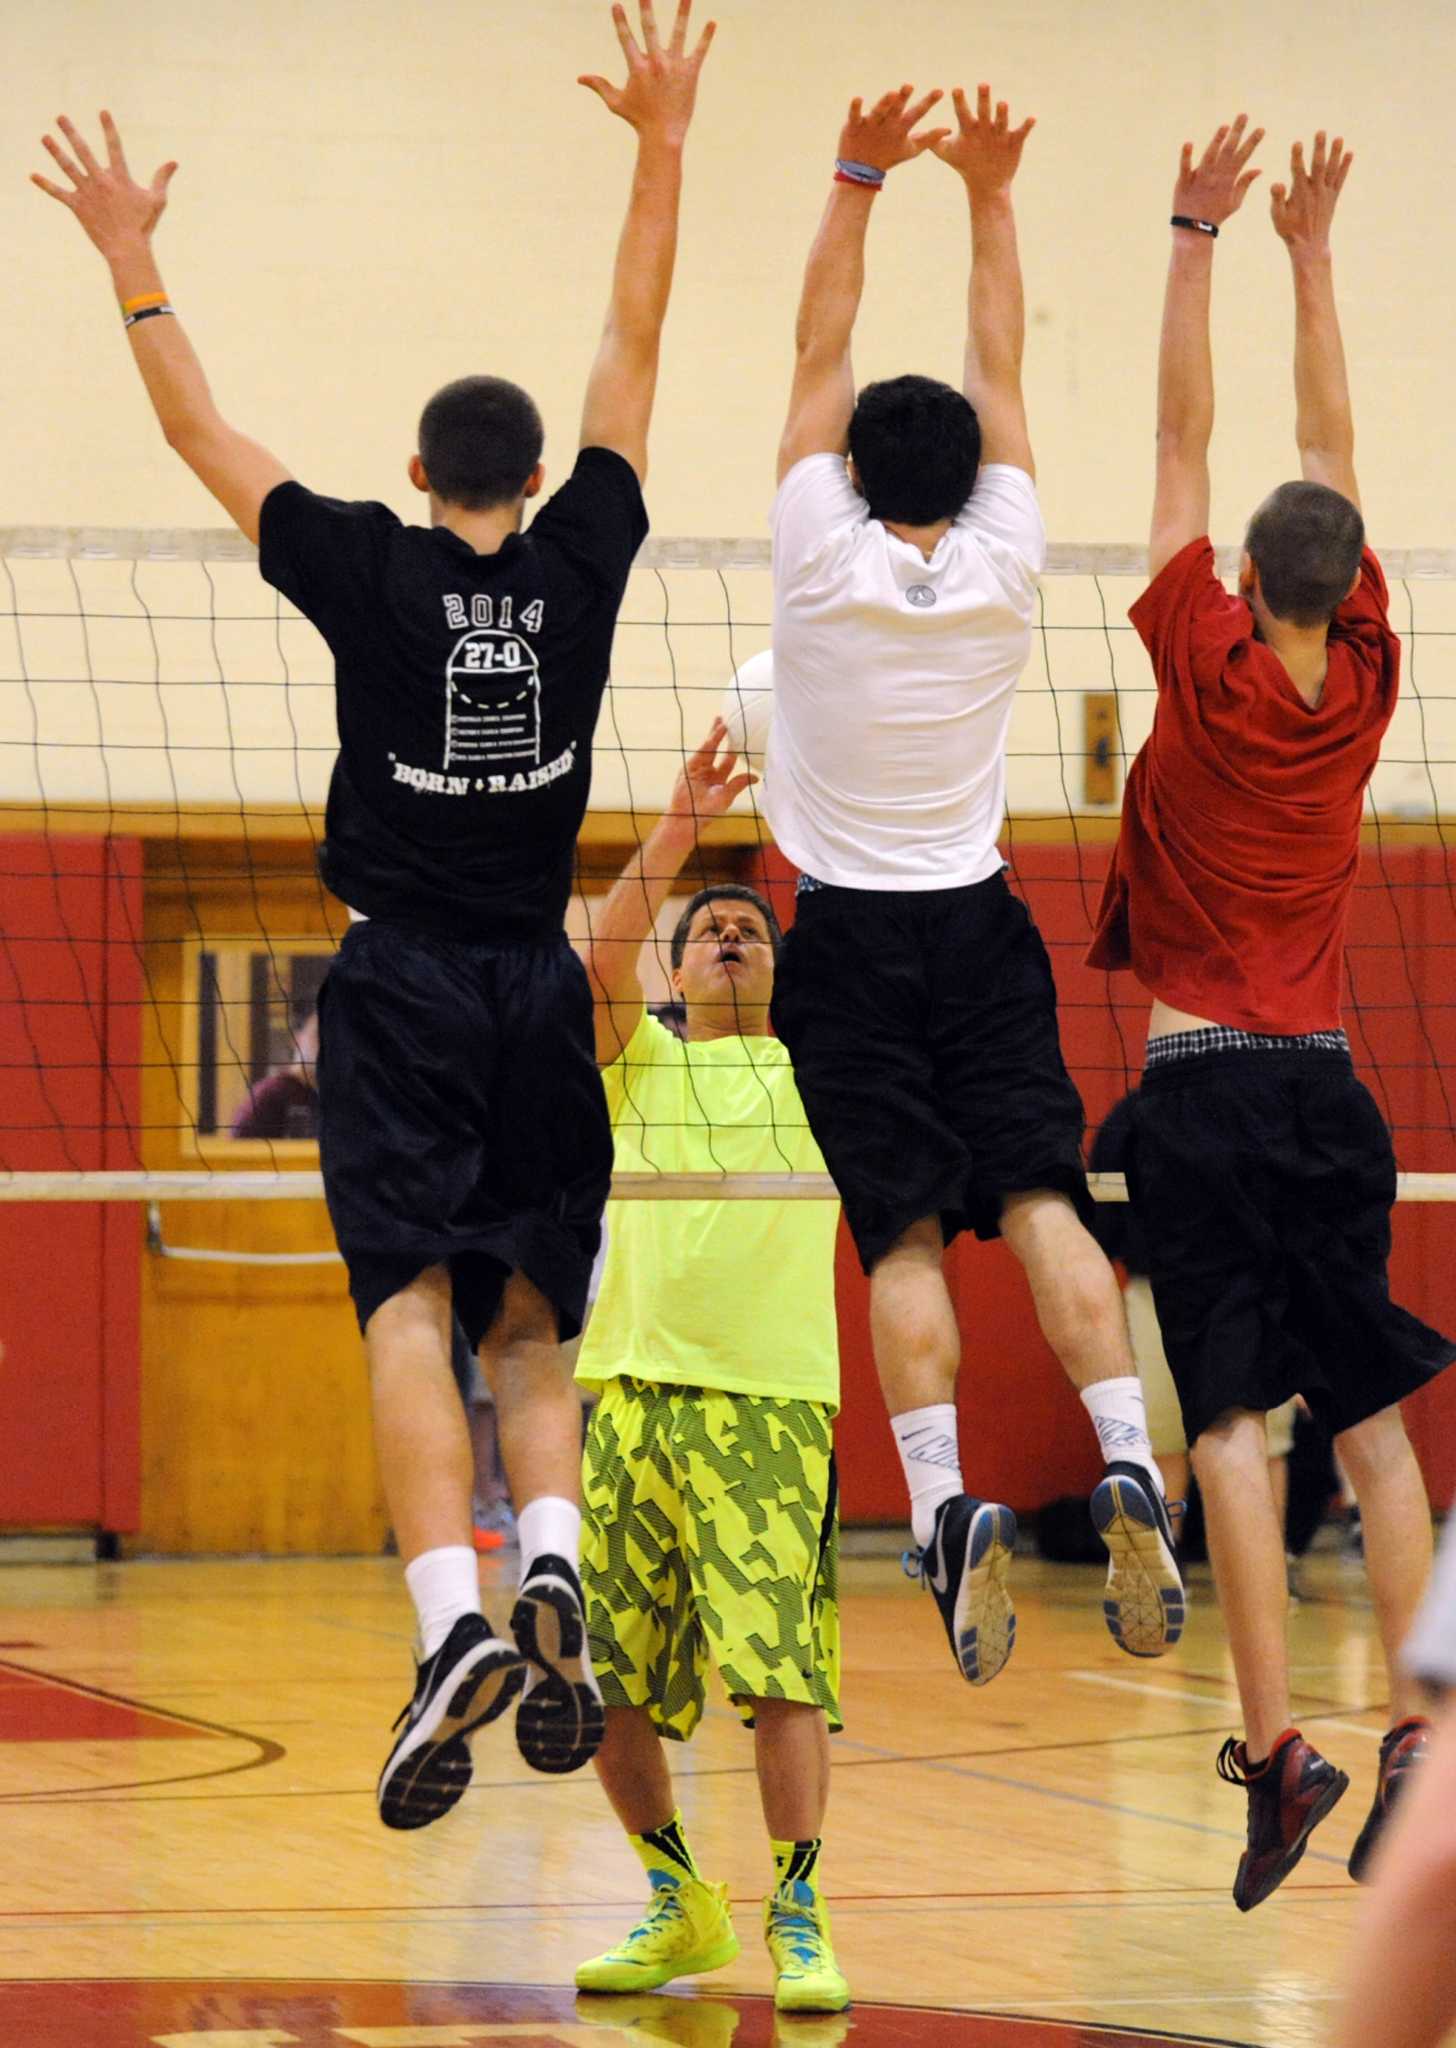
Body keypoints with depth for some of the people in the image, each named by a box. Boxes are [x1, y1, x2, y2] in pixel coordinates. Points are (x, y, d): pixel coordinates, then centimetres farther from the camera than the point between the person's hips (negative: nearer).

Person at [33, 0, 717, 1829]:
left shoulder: (373, 574, -2)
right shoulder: (580, 562, 3)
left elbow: (202, 436, 5)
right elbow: (632, 350, 9)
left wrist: (135, 265, 15)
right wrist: (661, 149, 15)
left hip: (402, 991, -3)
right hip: (538, 989, 3)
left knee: (411, 1312, -12)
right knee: (529, 1328, 10)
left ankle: (453, 1621, -29)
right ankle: (553, 1575, -14)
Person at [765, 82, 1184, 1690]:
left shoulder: (823, 560, -6)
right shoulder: (999, 570, -1)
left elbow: (819, 359, -1)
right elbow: (999, 377, 8)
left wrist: (859, 181, 0)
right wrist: (988, 197, 10)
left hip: (850, 940, -2)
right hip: (979, 926, 2)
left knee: (906, 1235, -9)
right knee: (1040, 1201, -6)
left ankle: (945, 1504, -25)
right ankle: (1126, 1466, -25)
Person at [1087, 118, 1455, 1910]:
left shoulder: (1208, 662, -5)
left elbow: (1183, 442, 0)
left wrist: (1200, 239, 6)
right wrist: (1310, 255, 19)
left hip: (1199, 1091, -4)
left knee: (1229, 1416, -9)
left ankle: (1275, 1749, -17)